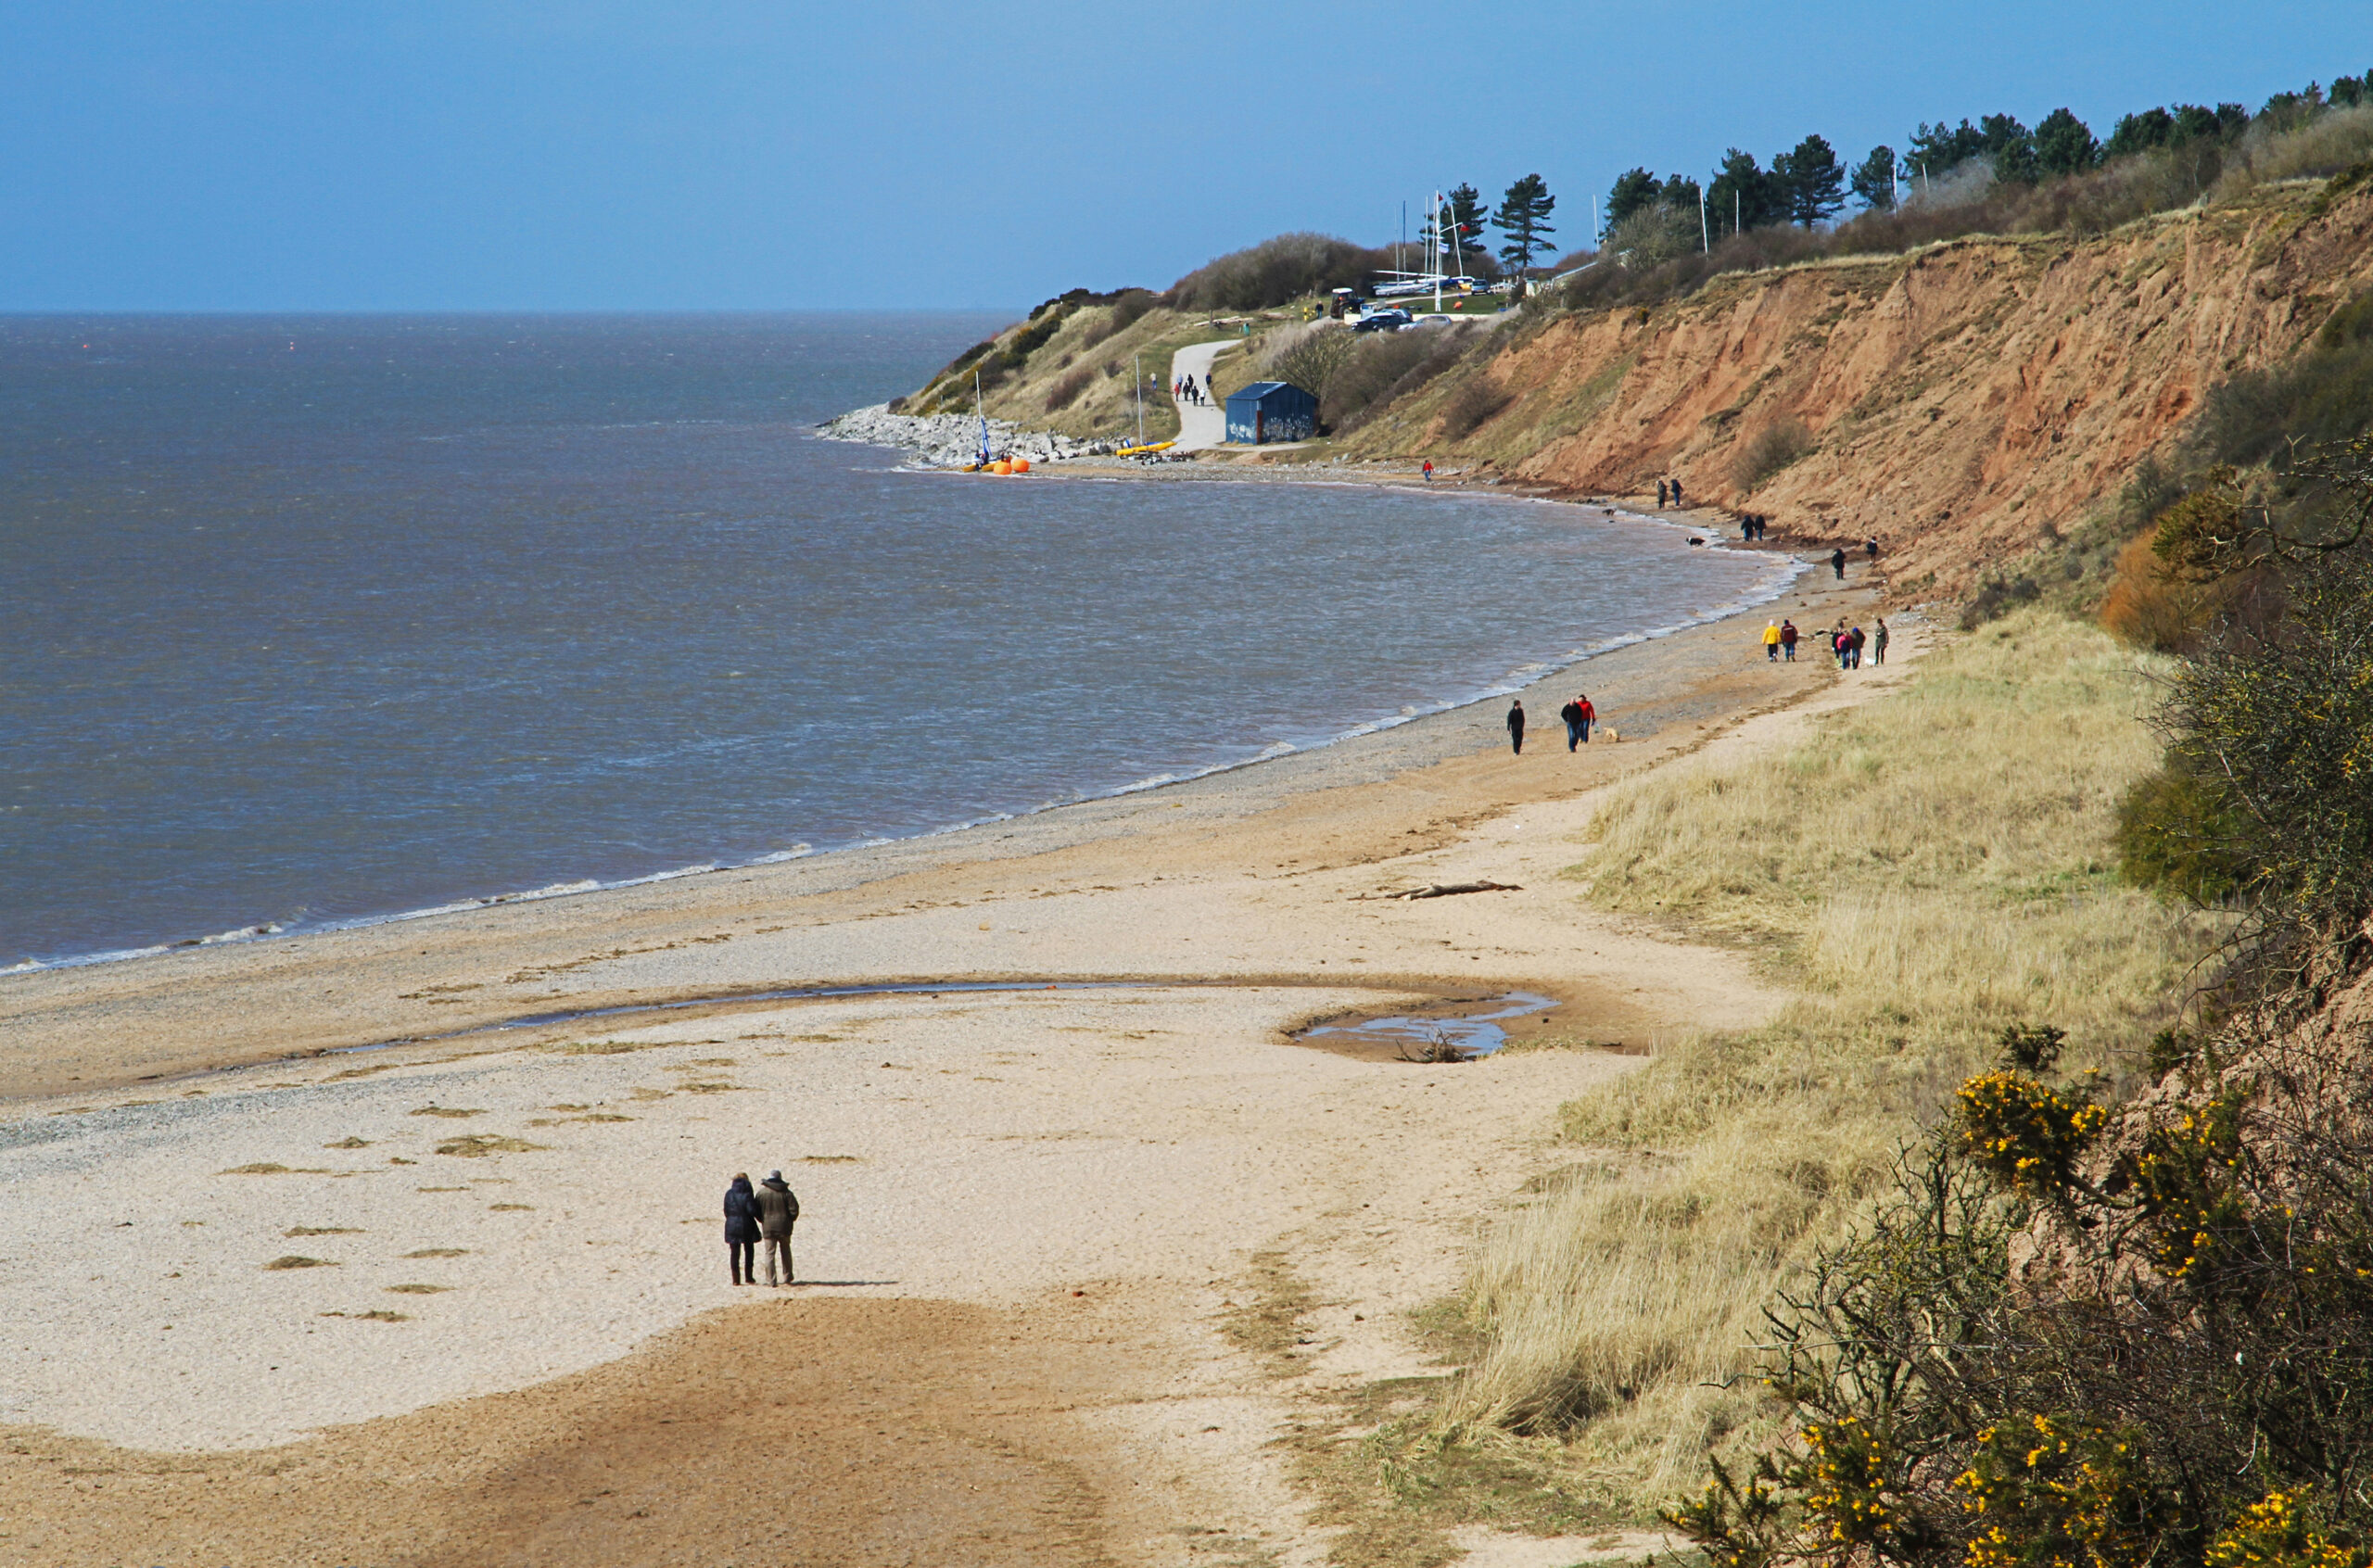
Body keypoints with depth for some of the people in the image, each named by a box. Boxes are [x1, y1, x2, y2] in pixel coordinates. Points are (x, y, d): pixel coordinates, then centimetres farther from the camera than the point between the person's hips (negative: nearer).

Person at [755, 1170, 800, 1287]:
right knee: (786, 1253, 16)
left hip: (768, 1228, -1)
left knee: (769, 1254, 1)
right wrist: (790, 1220, 11)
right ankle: (787, 1278, 21)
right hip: (784, 1227, 1)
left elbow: (756, 1211, 0)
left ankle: (770, 1280, -5)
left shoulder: (761, 1193, -4)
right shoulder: (786, 1193, -5)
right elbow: (794, 1209, -6)